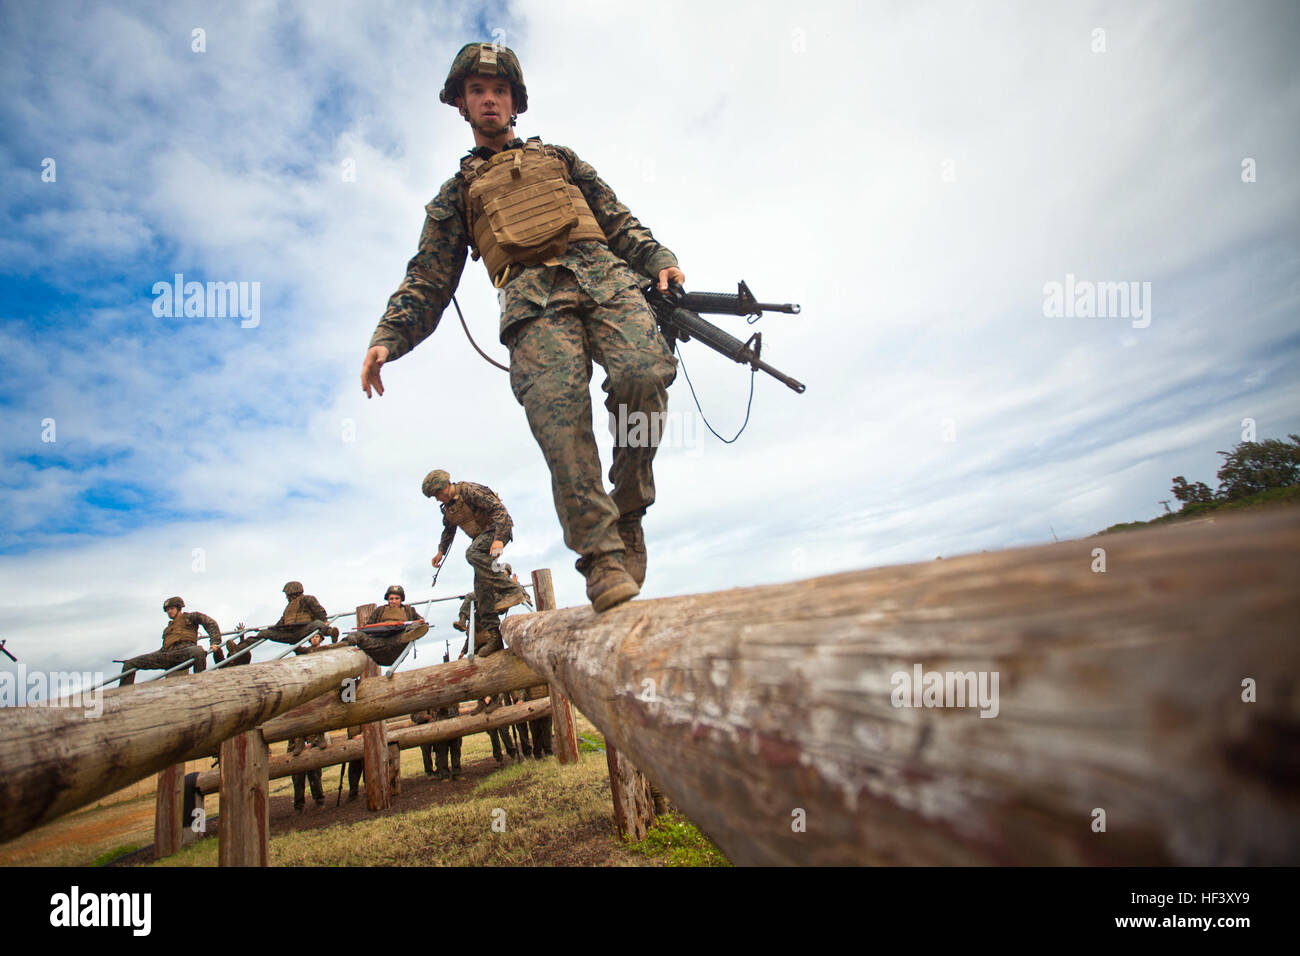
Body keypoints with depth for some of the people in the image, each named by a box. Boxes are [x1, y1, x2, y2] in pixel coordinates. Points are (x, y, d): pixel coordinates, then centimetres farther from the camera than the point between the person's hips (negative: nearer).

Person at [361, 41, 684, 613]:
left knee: (644, 372, -28)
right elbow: (429, 278, 22)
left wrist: (658, 259, 6)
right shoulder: (456, 192, 30)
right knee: (558, 415, -26)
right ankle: (601, 555, -25)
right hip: (531, 298, -1)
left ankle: (628, 510, -11)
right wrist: (389, 335, 6)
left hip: (603, 273, 1)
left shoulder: (558, 157, 33)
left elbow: (619, 221, 25)